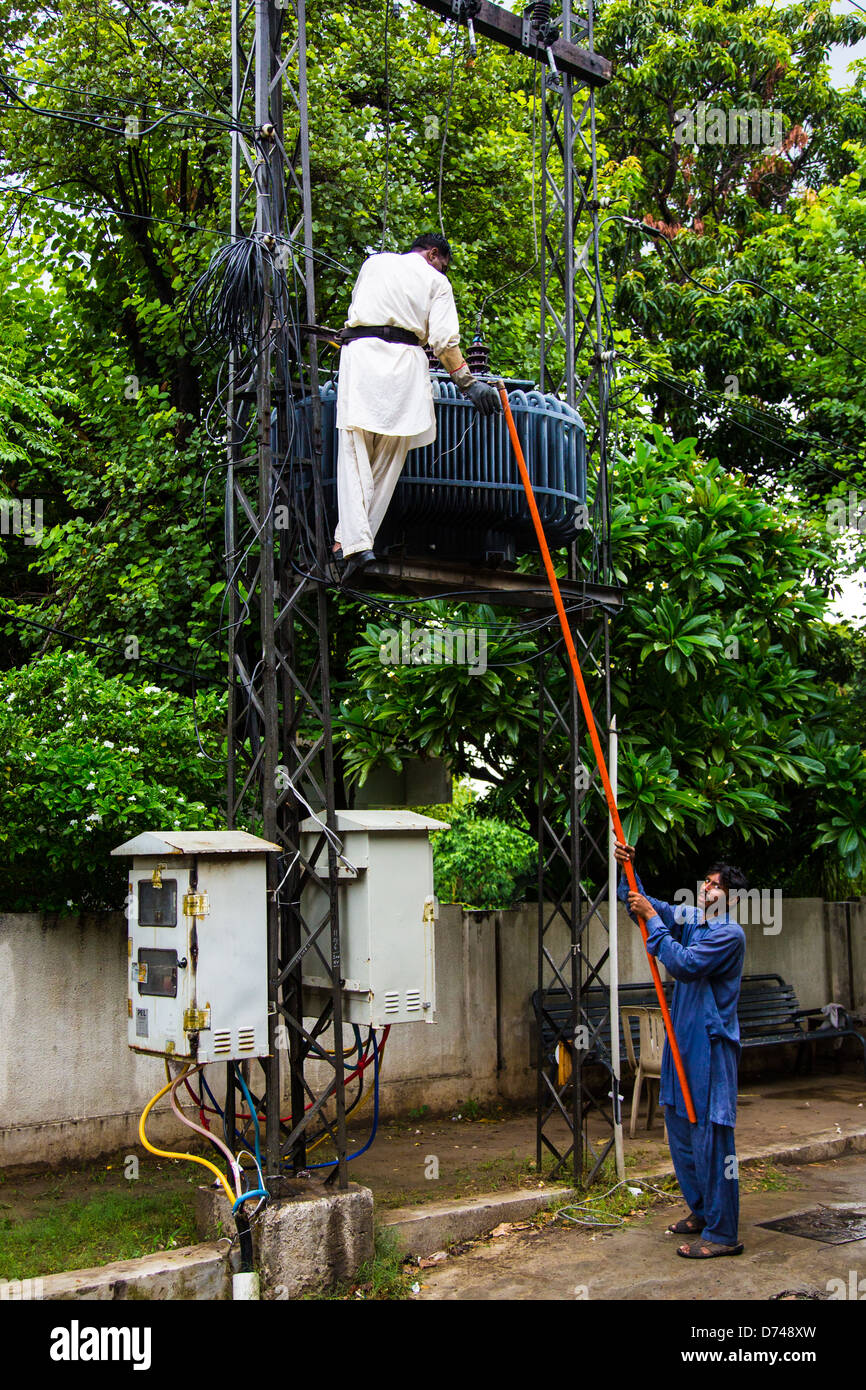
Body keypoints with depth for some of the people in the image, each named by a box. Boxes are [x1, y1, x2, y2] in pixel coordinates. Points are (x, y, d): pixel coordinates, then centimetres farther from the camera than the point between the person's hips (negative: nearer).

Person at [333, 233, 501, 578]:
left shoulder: (374, 262, 24)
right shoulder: (436, 280, 14)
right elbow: (444, 340, 3)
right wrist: (467, 382, 8)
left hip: (360, 351, 1)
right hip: (406, 360, -1)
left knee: (354, 449, -6)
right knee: (389, 456, 6)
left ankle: (354, 541, -21)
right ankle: (359, 536, 2)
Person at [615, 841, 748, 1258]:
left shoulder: (730, 934, -14)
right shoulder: (691, 919, 11)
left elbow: (684, 964, -23)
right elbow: (644, 905, 15)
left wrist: (652, 919, -17)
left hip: (711, 1044, -9)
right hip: (682, 1040, 9)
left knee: (710, 1134, -8)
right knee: (680, 1126, 16)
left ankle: (722, 1234, -2)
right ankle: (702, 1211, 30)